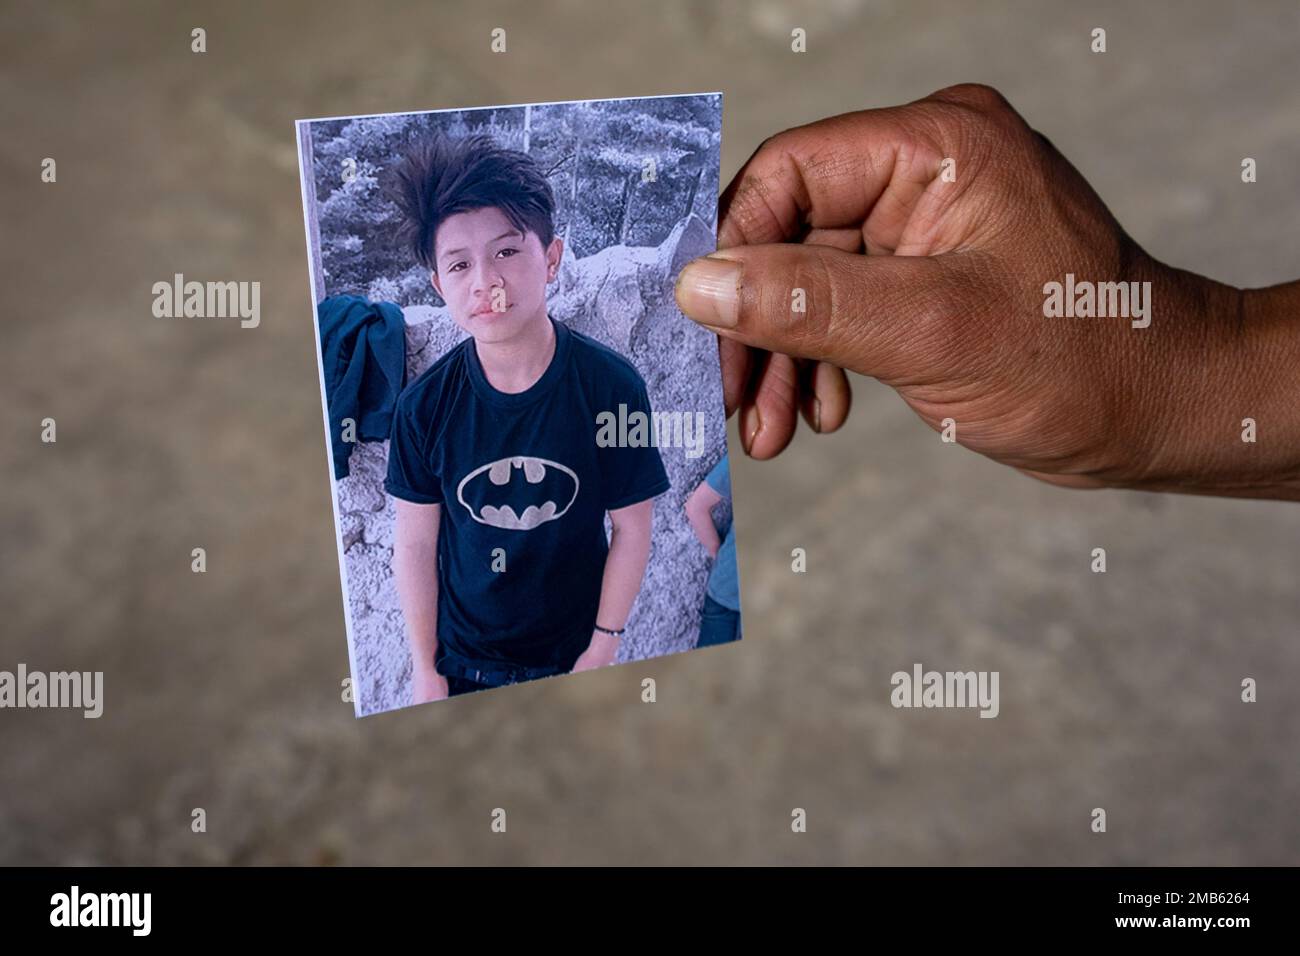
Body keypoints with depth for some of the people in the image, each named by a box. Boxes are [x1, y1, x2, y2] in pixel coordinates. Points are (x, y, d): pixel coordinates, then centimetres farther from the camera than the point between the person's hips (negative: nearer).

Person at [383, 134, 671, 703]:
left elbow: (631, 528, -9)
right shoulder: (424, 406, -15)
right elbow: (416, 543, -6)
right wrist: (424, 668, -2)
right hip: (460, 664, 1)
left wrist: (603, 647, -5)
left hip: (572, 657, -1)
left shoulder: (611, 386, -18)